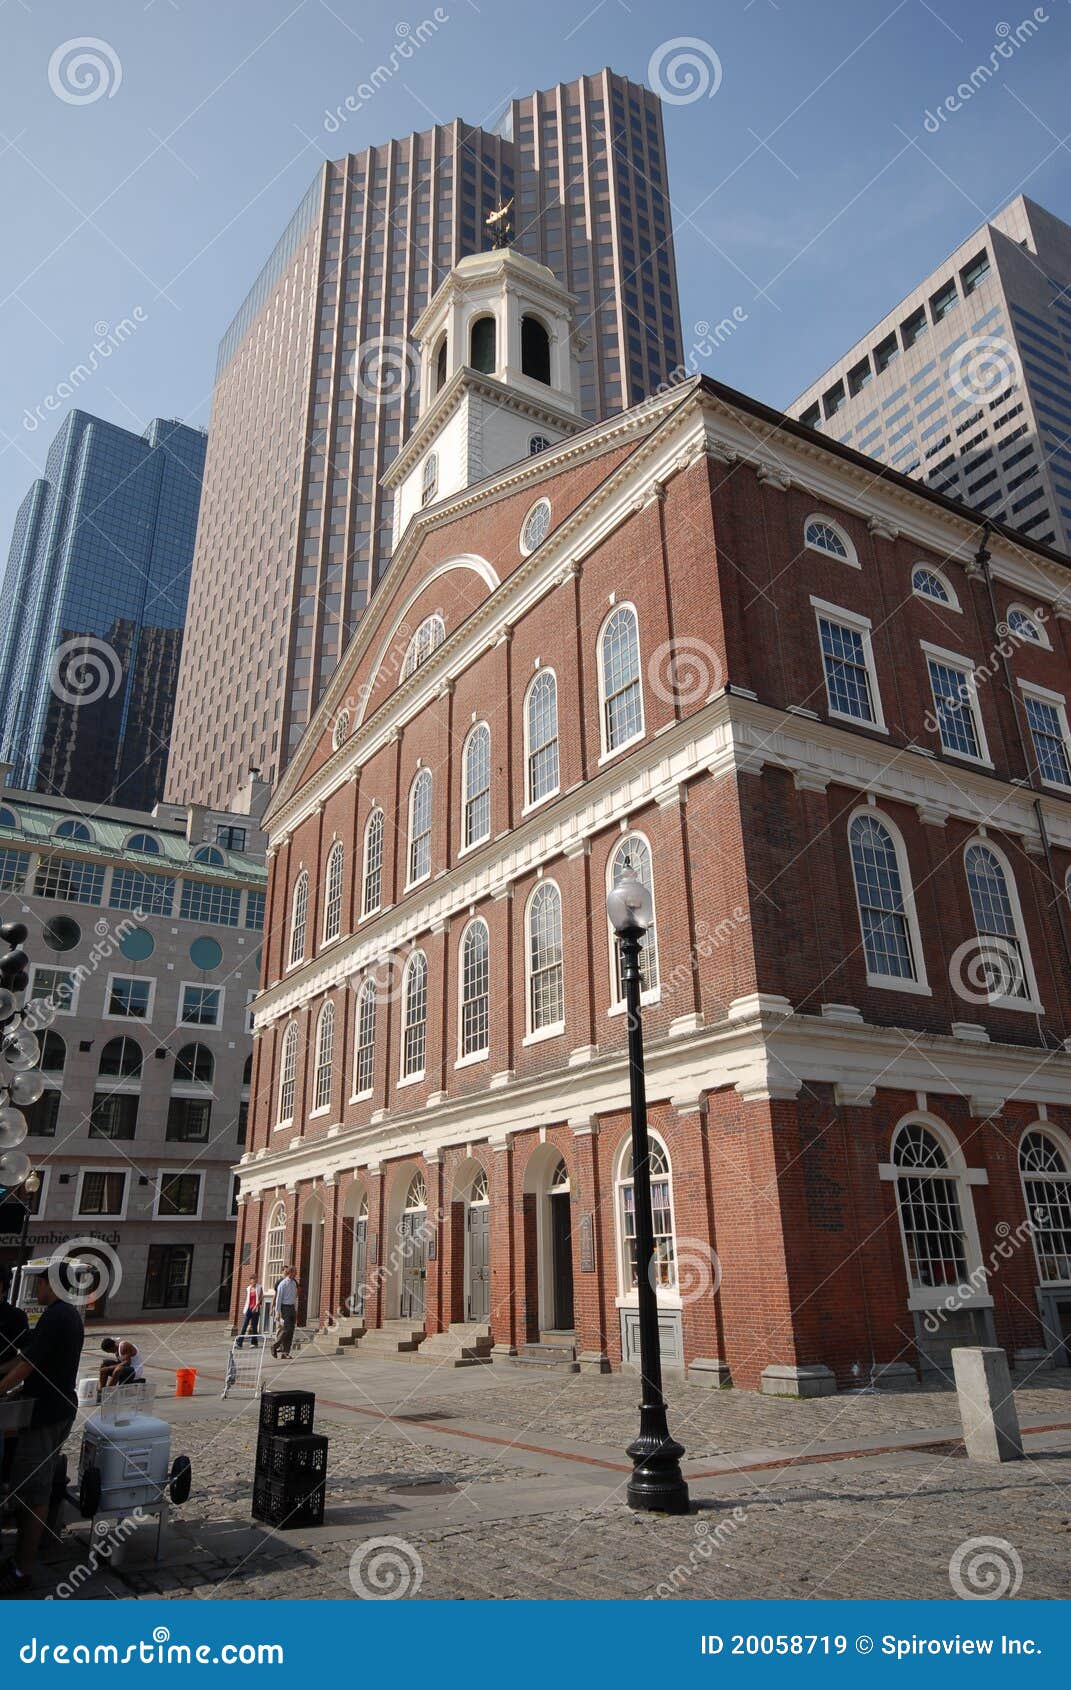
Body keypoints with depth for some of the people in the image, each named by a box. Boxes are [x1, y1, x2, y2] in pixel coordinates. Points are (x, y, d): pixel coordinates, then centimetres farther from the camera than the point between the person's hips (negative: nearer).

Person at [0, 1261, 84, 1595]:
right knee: (38, 1486, 15)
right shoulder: (71, 1315, 11)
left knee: (31, 1490, -3)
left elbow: (27, 1365, -20)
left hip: (46, 1413, -9)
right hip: (61, 1408, 9)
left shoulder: (54, 1317, -20)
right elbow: (30, 1356, 17)